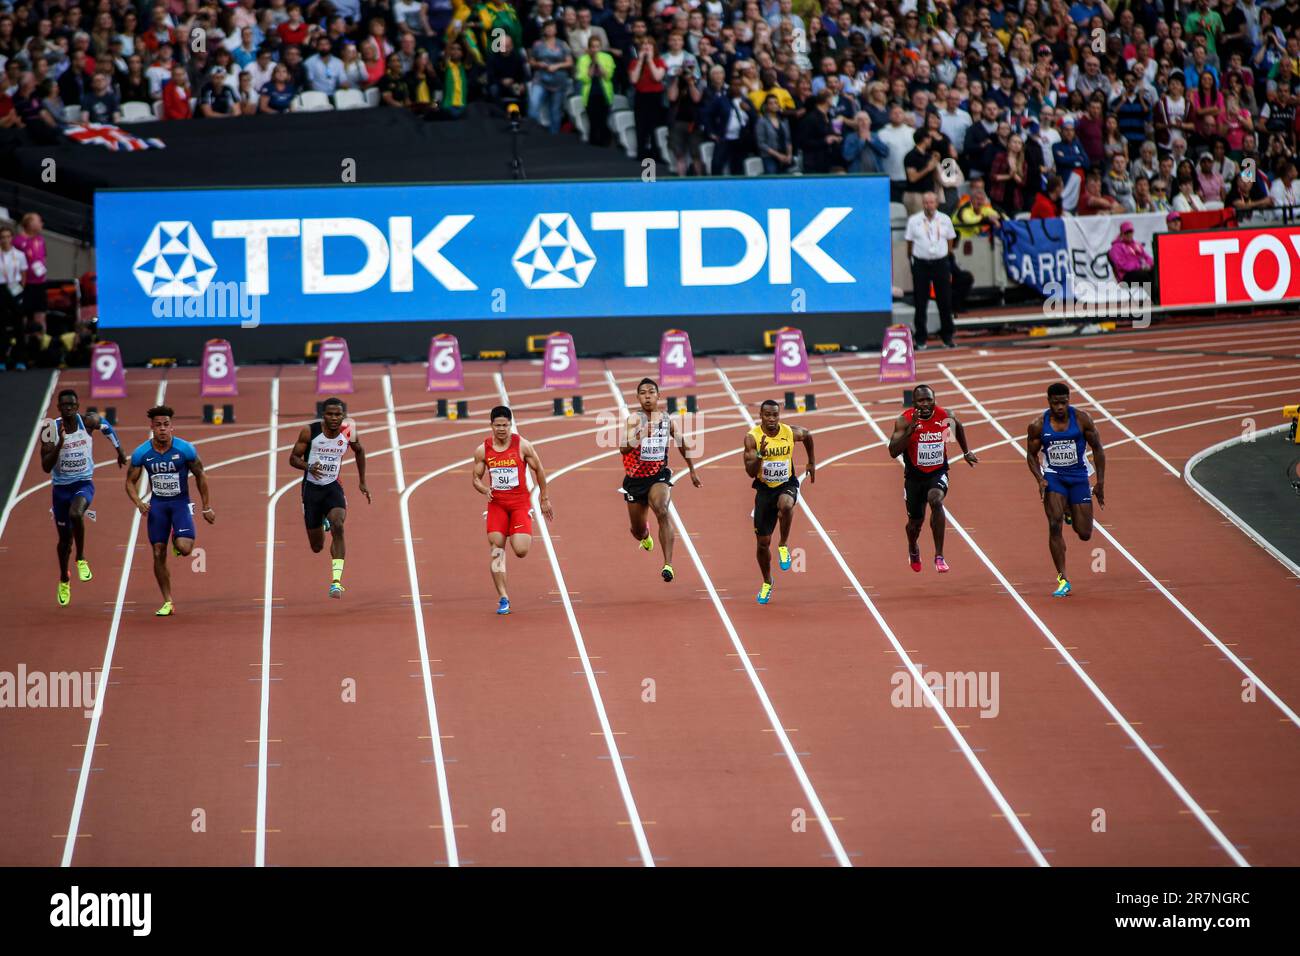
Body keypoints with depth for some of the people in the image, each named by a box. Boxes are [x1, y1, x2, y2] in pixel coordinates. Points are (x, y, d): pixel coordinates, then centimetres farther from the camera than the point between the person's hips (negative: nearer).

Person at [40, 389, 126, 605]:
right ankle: (64, 580, 40)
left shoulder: (88, 421, -9)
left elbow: (106, 426, 16)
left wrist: (120, 450, 24)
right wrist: (59, 444, -30)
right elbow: (46, 467, -17)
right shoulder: (50, 430, -13)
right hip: (60, 487, 1)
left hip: (84, 483, -1)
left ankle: (81, 559, -13)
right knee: (65, 538, 13)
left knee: (75, 514, -35)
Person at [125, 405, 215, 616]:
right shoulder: (141, 453, -9)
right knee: (159, 554, 0)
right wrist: (138, 502, -16)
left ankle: (178, 541, 18)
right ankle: (167, 602, 13)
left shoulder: (185, 449, -13)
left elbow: (200, 476, 0)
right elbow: (130, 481, 3)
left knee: (184, 548, -22)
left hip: (180, 503, -2)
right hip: (157, 505, 2)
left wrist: (207, 507, 2)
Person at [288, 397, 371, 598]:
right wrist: (308, 467, -27)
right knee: (317, 547, 7)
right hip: (312, 488, 0)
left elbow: (359, 452, 16)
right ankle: (322, 523, 48)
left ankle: (336, 581, -28)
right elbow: (293, 458, -6)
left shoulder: (349, 433, -6)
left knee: (338, 527, -29)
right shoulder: (309, 432, -12)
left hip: (333, 487, 0)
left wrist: (362, 482, 18)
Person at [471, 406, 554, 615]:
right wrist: (484, 490, -15)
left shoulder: (522, 446, -7)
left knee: (521, 551, -14)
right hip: (496, 503, 2)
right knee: (496, 547, -8)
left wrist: (544, 499, 10)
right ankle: (503, 598, -2)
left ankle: (527, 537, 26)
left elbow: (539, 470, 5)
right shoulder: (482, 450, -1)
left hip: (520, 502, -2)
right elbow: (476, 478, 8)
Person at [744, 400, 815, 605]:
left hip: (787, 485, -1)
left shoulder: (791, 433, -9)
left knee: (785, 505, -39)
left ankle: (784, 545, -13)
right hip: (765, 489, 1)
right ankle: (767, 583, 28)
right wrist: (760, 454, -36)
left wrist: (812, 463, 22)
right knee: (763, 541, 4)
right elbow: (751, 472, -19)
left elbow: (808, 435, 16)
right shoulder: (752, 438, -15)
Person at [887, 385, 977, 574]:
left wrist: (966, 452, 21)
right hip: (914, 476, 0)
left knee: (936, 501, -32)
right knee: (915, 521, 12)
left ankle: (939, 556, -28)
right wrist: (911, 429, -33)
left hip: (938, 473, 0)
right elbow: (893, 452, -24)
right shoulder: (904, 421, -16)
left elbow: (958, 427, 17)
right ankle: (913, 550, 50)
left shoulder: (945, 416, -8)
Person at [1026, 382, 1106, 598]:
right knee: (1055, 526, -18)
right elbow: (1032, 455, 3)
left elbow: (1097, 449, -1)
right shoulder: (1038, 426, -9)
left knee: (1084, 534, 2)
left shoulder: (1082, 419, -9)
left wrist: (1100, 482, -3)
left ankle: (1071, 511, 40)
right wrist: (1039, 479, -13)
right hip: (1053, 476, -1)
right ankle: (1062, 580, -13)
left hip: (1078, 477, 1)